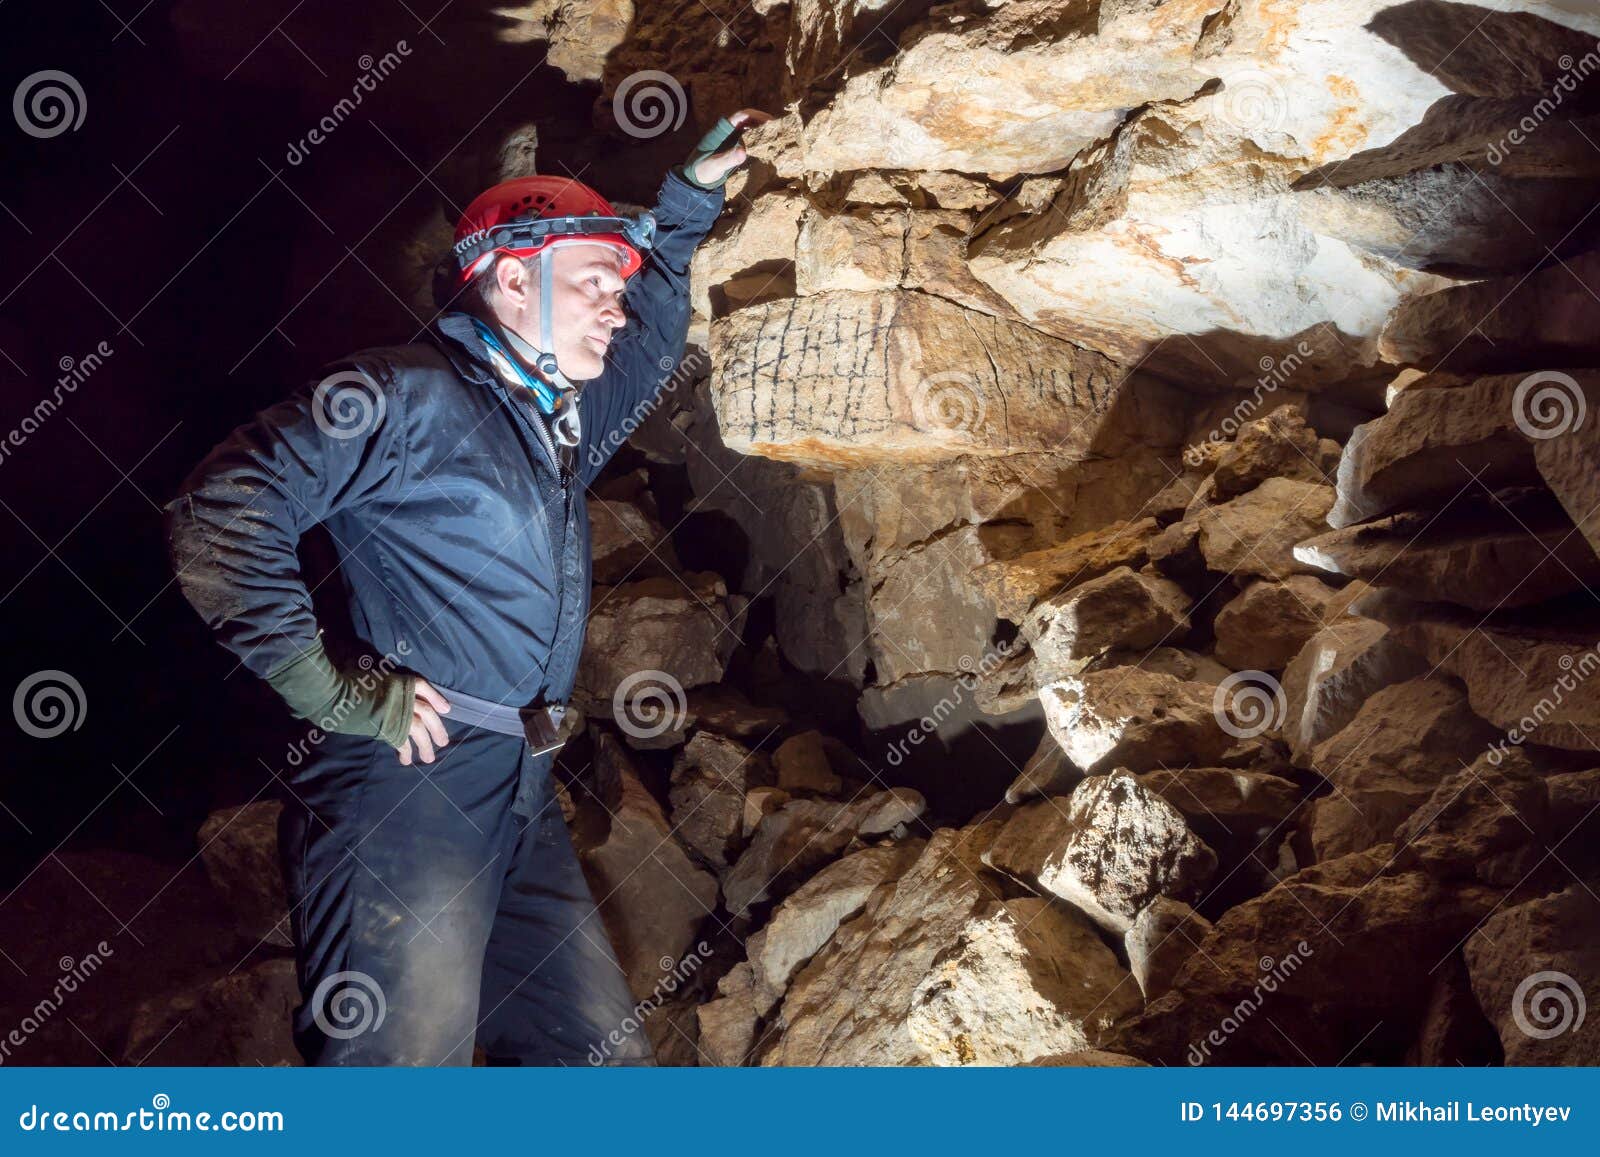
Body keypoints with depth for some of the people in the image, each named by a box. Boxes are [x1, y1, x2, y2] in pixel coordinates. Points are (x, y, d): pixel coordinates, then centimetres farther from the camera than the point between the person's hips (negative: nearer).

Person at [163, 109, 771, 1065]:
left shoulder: (567, 421, 21)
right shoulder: (413, 395, -6)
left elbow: (654, 337, 43)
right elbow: (219, 514, -14)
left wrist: (692, 196, 37)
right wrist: (336, 692, -17)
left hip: (525, 804, 9)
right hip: (406, 783, -9)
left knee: (604, 1059, 8)